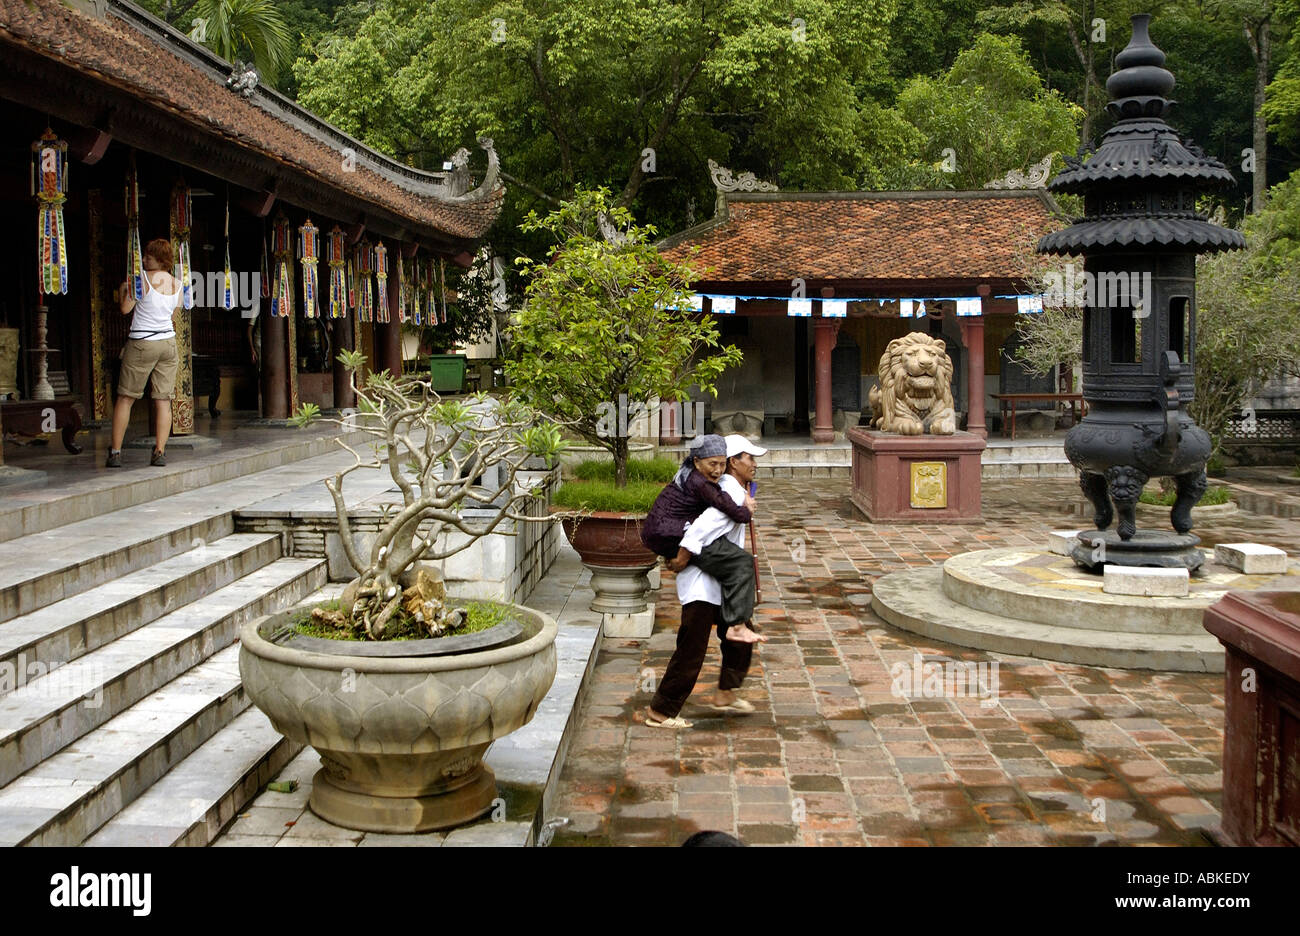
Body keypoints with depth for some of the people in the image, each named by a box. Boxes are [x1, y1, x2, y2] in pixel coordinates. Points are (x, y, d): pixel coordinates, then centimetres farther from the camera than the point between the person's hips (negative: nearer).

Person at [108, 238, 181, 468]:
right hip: (168, 341, 4)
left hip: (141, 344, -4)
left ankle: (115, 452, 2)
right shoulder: (176, 284, 6)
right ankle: (159, 452, 0)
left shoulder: (143, 278, -10)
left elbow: (125, 308, -7)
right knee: (163, 400, 5)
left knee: (125, 398, 3)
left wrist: (124, 288, 10)